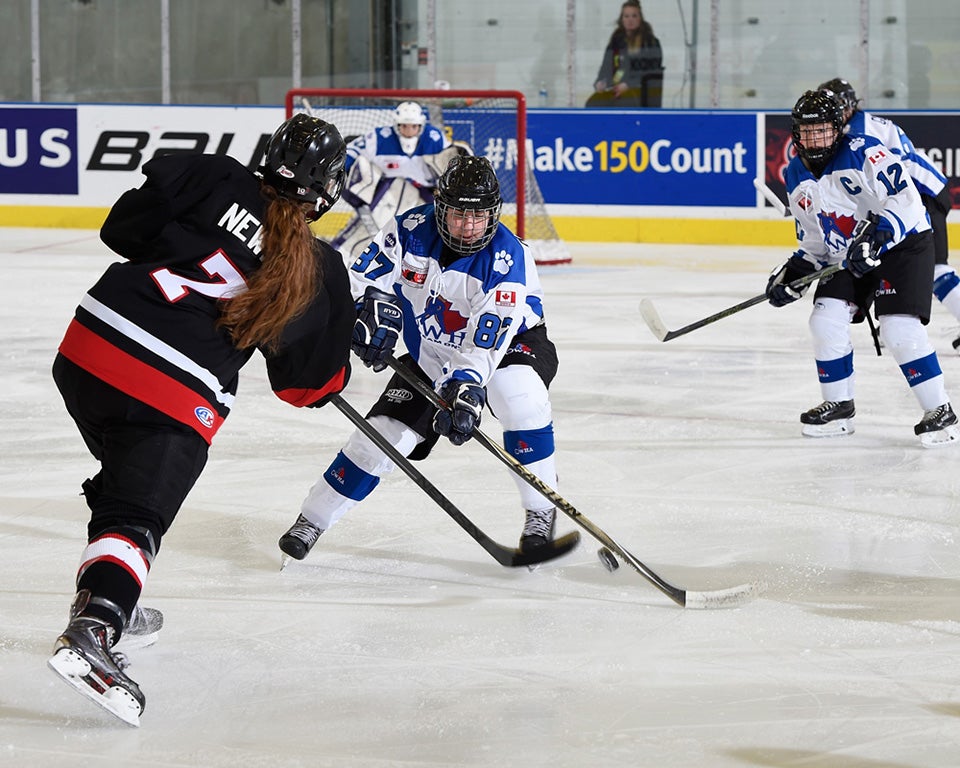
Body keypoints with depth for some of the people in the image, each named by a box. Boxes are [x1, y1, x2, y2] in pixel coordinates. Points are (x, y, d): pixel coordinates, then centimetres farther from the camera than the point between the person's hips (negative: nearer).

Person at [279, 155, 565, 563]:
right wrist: (375, 310, -32)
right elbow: (365, 277, -11)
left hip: (511, 341, -4)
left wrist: (466, 387, -51)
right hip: (430, 352, 4)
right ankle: (312, 519, 9)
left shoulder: (508, 257, -30)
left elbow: (489, 336, -39)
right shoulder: (412, 229, -18)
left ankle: (541, 514, -22)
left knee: (517, 391, -36)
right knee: (385, 431, -7)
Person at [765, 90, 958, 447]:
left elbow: (905, 197, -27)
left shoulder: (862, 152, -21)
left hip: (903, 244, -7)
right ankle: (838, 406, 11)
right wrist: (793, 272, -1)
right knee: (826, 320, -6)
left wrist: (878, 231, -38)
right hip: (848, 257, 7)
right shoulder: (797, 178, 4)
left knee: (899, 329, -20)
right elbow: (813, 240, 13)